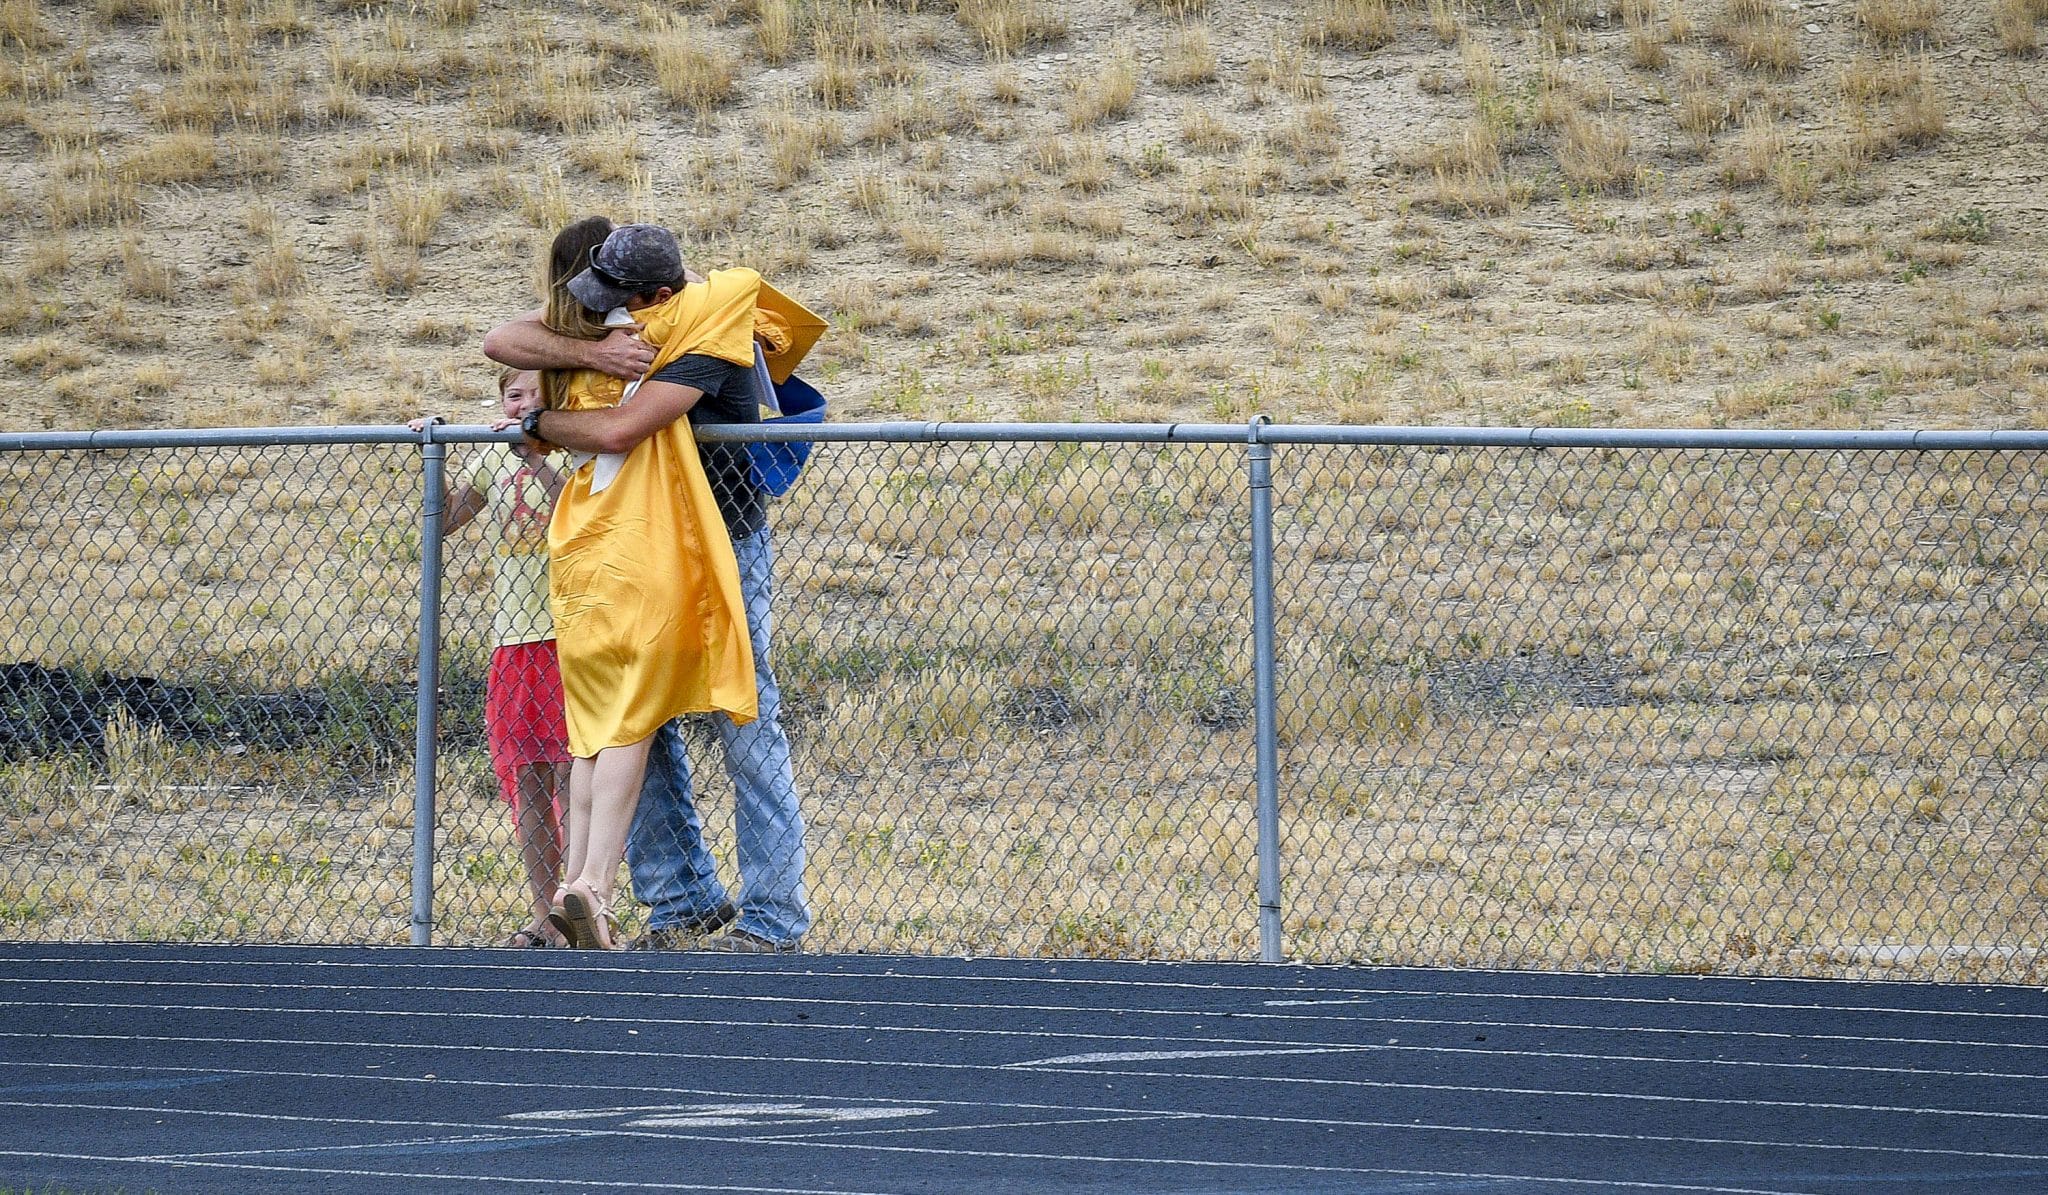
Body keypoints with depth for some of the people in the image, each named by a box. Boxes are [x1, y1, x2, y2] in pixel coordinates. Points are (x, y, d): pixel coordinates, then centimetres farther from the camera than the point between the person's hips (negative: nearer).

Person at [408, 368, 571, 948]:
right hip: (513, 640, 6)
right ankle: (543, 919, 13)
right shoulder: (493, 462, 13)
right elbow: (441, 523, 18)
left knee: (569, 776, -7)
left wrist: (535, 457, -26)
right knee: (526, 782, 7)